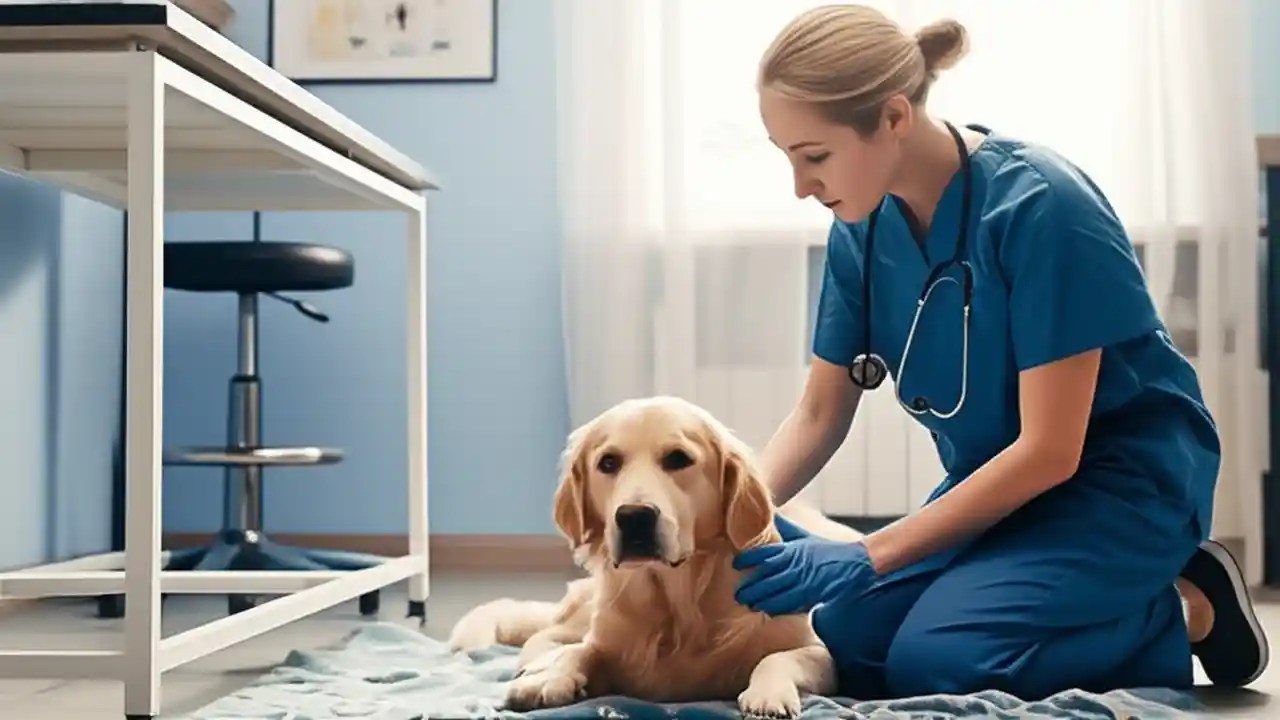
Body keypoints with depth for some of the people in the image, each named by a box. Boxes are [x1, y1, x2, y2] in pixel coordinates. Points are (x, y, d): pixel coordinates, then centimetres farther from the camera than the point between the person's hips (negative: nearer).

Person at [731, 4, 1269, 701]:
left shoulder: (1040, 204, -26)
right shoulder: (863, 229, -6)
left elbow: (1050, 451, -25)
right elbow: (819, 413, 3)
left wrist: (868, 556, -26)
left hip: (1123, 478, -7)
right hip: (997, 481, 7)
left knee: (935, 659, -25)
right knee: (844, 646, -11)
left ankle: (1182, 616, 0)